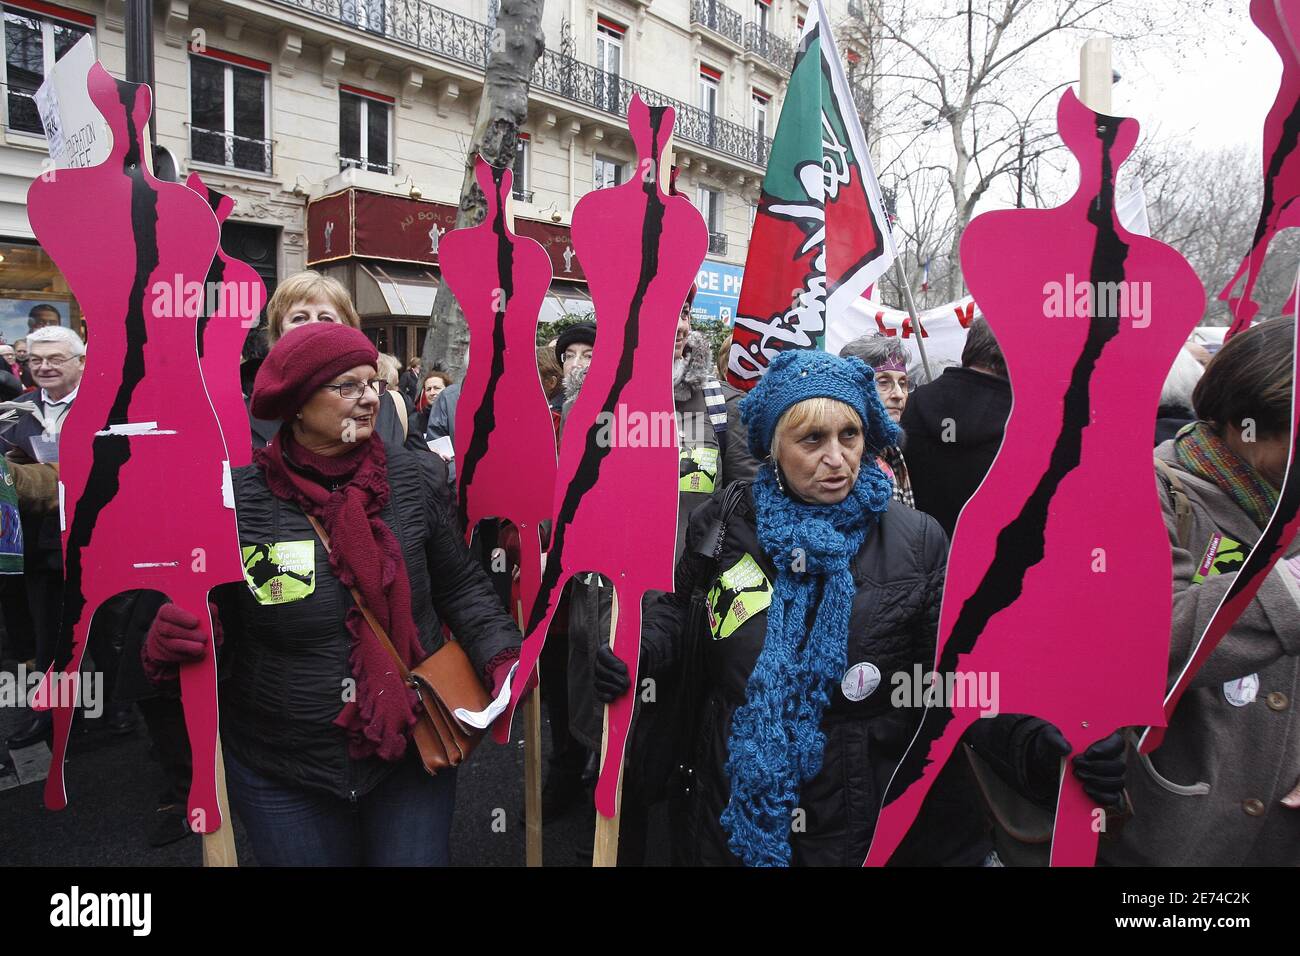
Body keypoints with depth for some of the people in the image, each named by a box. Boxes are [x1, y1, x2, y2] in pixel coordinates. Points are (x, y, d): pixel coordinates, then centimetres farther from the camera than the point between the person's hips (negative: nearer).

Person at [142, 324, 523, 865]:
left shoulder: (416, 479, -6)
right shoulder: (235, 499, -11)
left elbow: (461, 587, 2)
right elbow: (209, 624, 0)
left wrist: (502, 659, -12)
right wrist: (165, 646, -21)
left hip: (413, 755, 1)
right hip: (283, 777, -1)